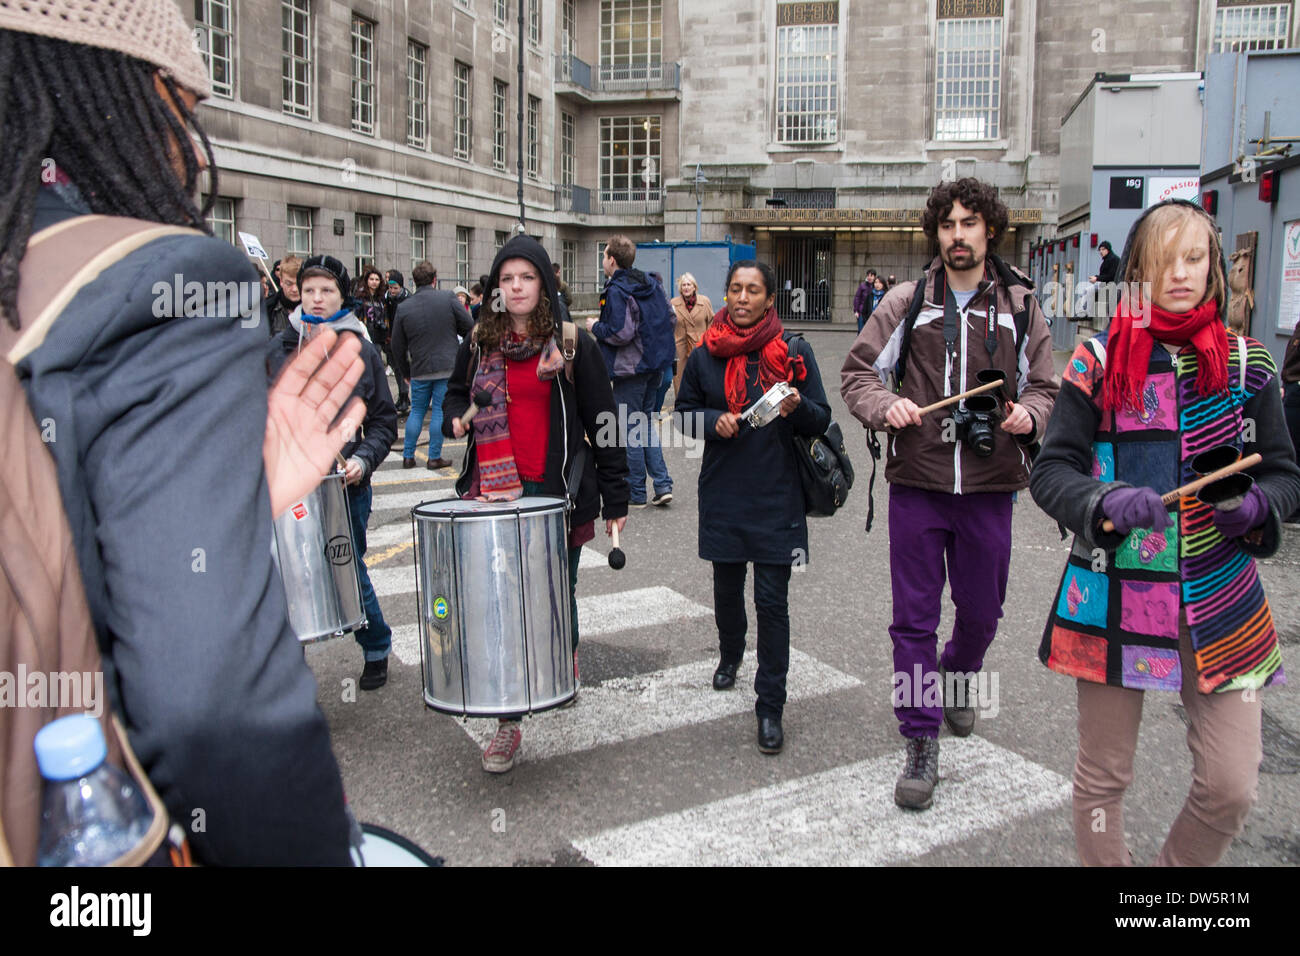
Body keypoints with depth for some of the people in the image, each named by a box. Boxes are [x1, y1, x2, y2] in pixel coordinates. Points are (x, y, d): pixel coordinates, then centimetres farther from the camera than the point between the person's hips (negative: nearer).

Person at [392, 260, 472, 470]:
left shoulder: (403, 308, 2)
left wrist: (404, 372, 19)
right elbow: (469, 326, -4)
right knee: (440, 411, 3)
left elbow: (398, 346, 6)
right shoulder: (448, 298, -6)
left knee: (417, 411, 14)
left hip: (420, 369, 2)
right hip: (448, 366, -2)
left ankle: (408, 456, 17)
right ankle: (434, 457, 5)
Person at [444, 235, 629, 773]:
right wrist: (455, 420, 1)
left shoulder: (573, 345, -2)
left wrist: (615, 498, -4)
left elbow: (601, 423, -2)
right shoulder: (478, 344, 9)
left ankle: (566, 663, 43)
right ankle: (508, 722, 8)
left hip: (558, 490, -2)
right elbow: (455, 394, 25)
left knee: (557, 593, 12)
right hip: (495, 490, 2)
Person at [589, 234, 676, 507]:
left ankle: (636, 493, 8)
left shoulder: (617, 291, -17)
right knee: (646, 422, 18)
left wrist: (595, 326, -7)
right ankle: (662, 485, 11)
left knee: (629, 429, 2)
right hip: (656, 365, 8)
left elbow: (620, 333, -23)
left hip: (630, 368, -8)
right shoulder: (652, 283, 9)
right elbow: (670, 318, 13)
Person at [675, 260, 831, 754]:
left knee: (772, 601, -4)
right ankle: (730, 655, 48)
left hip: (776, 499, -2)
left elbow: (821, 419, 0)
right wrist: (714, 421, -11)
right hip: (723, 495, 2)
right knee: (727, 588, 17)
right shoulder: (705, 356, 4)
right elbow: (683, 413, 10)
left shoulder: (794, 352, -1)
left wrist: (798, 407, -21)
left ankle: (770, 708, 6)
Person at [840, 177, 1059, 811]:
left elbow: (1044, 386, 11)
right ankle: (921, 745, 13)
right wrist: (885, 406, -16)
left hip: (989, 485, 2)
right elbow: (856, 373, 5)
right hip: (917, 481, -1)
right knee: (914, 617, 1)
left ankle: (957, 681, 48)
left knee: (981, 609, 15)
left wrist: (1028, 413, -12)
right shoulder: (906, 302, 2)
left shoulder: (1020, 306, 6)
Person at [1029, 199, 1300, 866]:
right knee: (1103, 778, 8)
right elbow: (1050, 471, -4)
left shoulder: (1246, 363, 6)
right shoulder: (1099, 362, -1)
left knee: (1231, 788, 1)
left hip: (1218, 600, 2)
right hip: (1113, 593, -2)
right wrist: (1106, 500, -24)